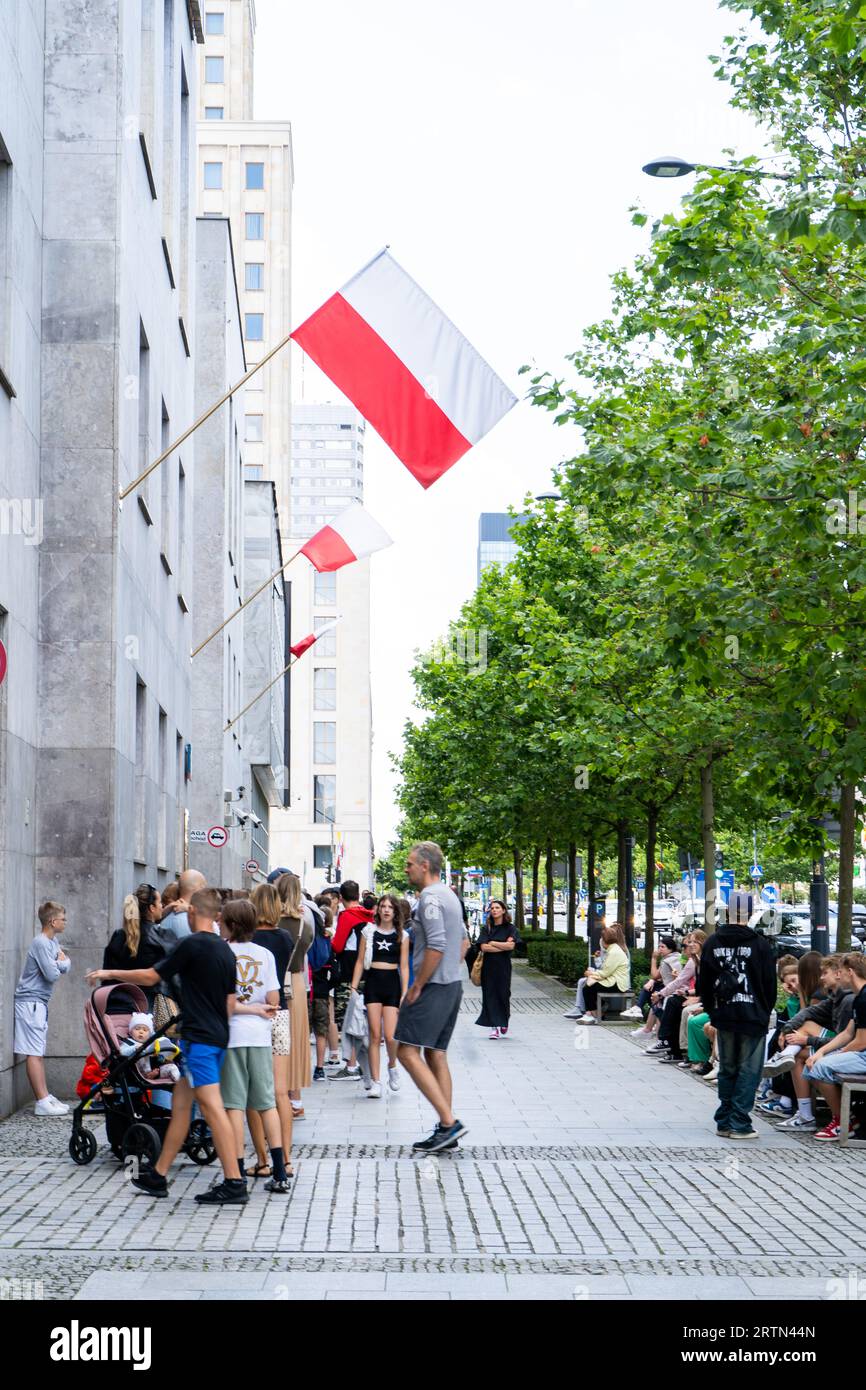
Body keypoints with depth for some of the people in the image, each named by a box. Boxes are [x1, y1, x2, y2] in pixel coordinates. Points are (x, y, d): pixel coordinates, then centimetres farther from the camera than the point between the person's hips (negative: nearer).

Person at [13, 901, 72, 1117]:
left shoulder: (53, 942, 14)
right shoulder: (41, 943, -16)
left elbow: (65, 967, 11)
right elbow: (52, 974, -21)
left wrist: (62, 963, -11)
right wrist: (60, 963, -1)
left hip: (39, 1002, 10)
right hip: (30, 1001, -10)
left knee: (38, 1052, 13)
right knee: (33, 1052, -10)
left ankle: (45, 1096, 18)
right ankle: (42, 1103, -13)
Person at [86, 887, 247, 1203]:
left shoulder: (192, 944, -12)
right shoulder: (225, 949, 12)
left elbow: (151, 976, -6)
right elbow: (231, 1000, 15)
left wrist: (109, 973, 6)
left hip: (198, 1038, -9)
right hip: (218, 1036, 9)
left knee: (212, 1107, -10)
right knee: (180, 1103, 14)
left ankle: (234, 1182, -13)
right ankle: (157, 1177, 22)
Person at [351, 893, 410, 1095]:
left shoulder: (401, 936, 6)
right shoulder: (368, 931, 6)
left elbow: (404, 967, 6)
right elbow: (360, 961, 8)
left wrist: (404, 994, -1)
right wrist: (353, 987, 1)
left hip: (392, 983, 0)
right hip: (372, 982, 0)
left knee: (390, 1036, -10)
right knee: (375, 1036, -2)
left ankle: (392, 1066, 21)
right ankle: (375, 1082, 3)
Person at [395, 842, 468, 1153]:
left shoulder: (431, 897, -15)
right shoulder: (449, 896, 17)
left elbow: (436, 946, -24)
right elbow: (463, 940, 25)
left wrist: (416, 987, -17)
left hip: (432, 987, -10)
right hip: (452, 985, 10)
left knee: (407, 1051, -10)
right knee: (436, 1055, 12)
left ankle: (449, 1122, -15)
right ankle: (446, 1129, 11)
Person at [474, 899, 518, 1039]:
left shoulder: (510, 928, 3)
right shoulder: (486, 928, 6)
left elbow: (511, 945, -11)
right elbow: (483, 947, -7)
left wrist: (492, 943, -6)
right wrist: (503, 946, -9)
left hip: (503, 966, -1)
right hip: (488, 966, 1)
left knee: (503, 994, 1)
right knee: (490, 995, -3)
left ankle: (504, 1021, 27)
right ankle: (494, 1027, -2)